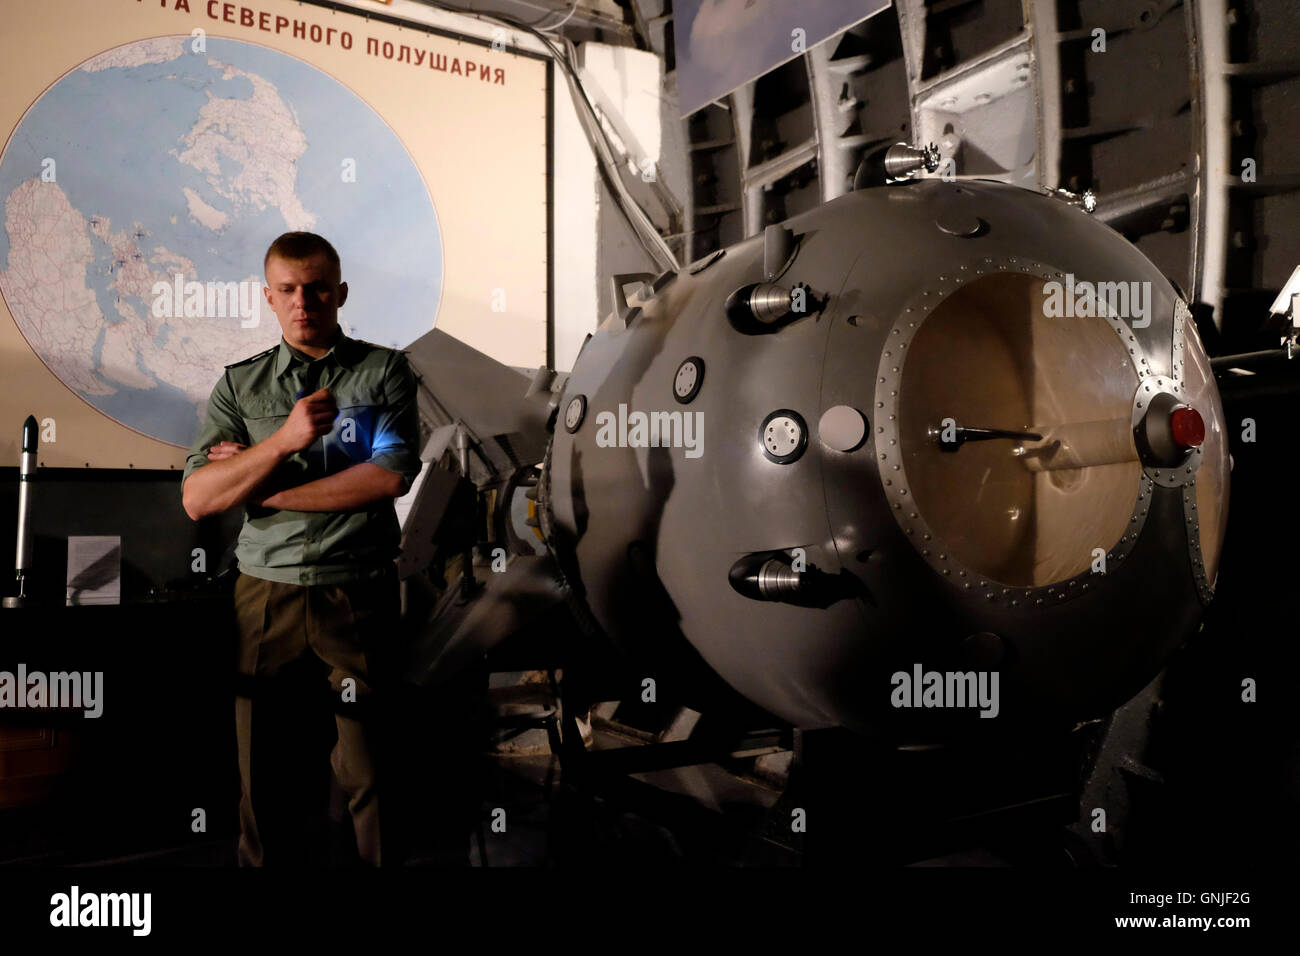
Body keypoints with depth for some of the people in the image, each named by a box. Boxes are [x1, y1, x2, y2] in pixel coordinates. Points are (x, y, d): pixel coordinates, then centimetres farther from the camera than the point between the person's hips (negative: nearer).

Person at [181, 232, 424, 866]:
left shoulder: (384, 370, 4)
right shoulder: (239, 384, 10)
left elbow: (392, 475, -11)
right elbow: (196, 499, 0)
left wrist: (261, 489, -7)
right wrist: (284, 440, -14)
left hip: (360, 594, -2)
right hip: (265, 594, 3)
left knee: (370, 775, 2)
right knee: (265, 777, 10)